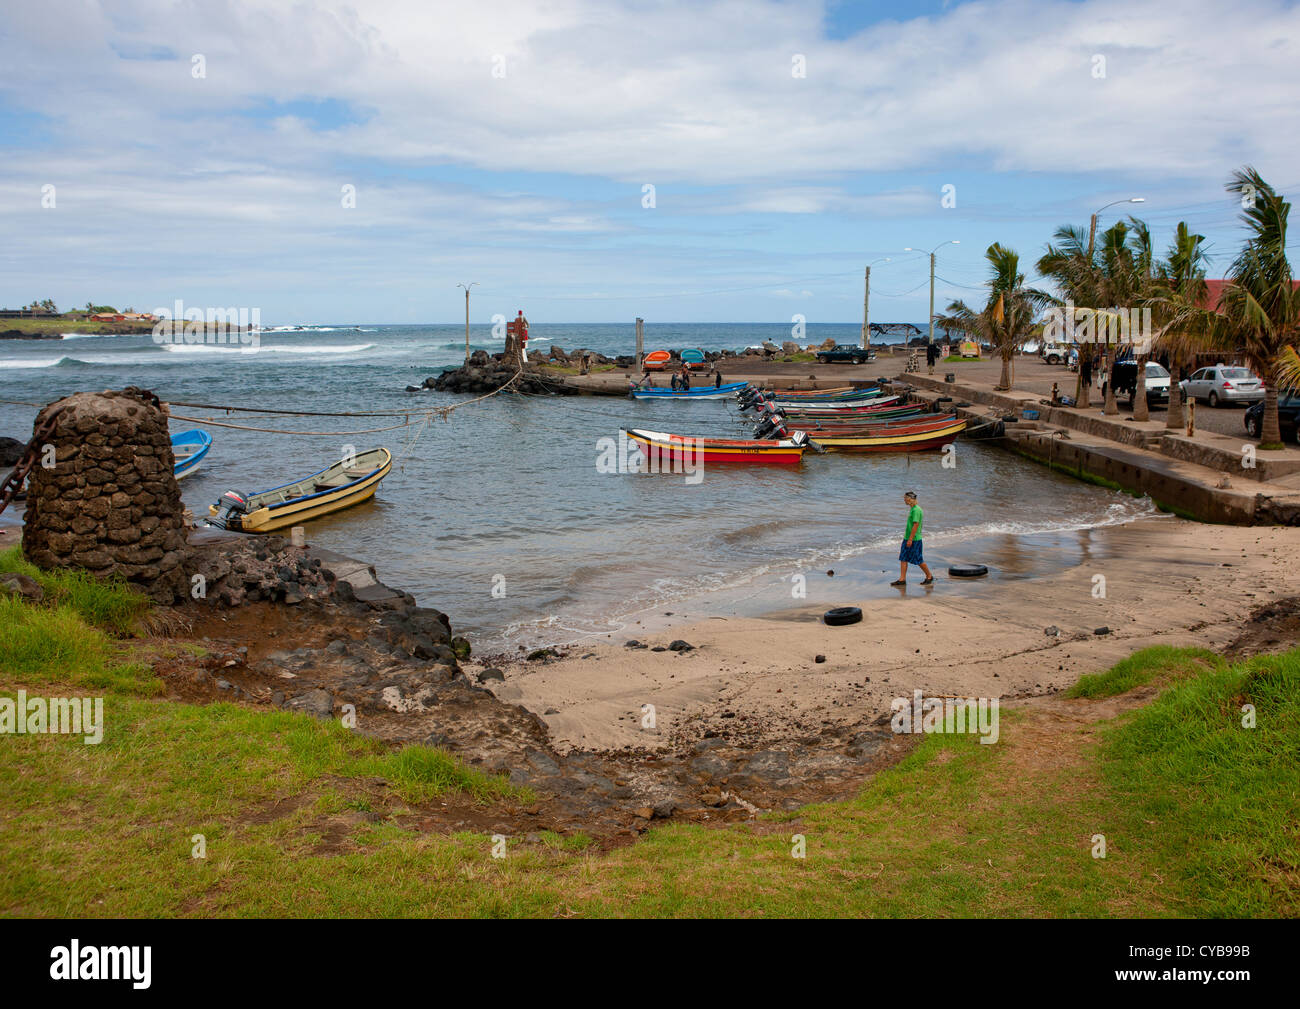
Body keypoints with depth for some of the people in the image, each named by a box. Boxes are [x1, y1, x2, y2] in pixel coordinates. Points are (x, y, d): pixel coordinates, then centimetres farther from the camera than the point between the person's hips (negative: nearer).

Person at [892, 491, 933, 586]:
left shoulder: (916, 510, -18)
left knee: (918, 560, 1)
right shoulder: (912, 509, 12)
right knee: (903, 559, 5)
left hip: (914, 539, -10)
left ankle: (929, 576, 16)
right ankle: (902, 579, 6)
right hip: (907, 538, 10)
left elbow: (916, 525, -22)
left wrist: (910, 539, -23)